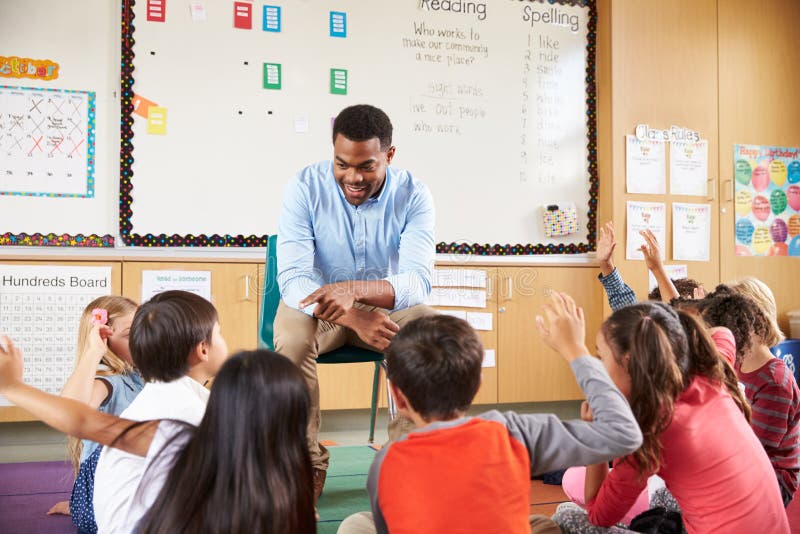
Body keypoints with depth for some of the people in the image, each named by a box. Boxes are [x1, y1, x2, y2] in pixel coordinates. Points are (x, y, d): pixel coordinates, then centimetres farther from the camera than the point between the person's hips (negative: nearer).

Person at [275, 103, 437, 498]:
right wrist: (354, 319, -44)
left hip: (385, 304, 1)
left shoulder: (413, 196, -14)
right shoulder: (305, 188, -18)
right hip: (315, 305, -1)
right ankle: (308, 464, -15)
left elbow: (417, 280, -26)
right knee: (291, 341, -33)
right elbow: (293, 279, -25)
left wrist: (356, 290, -48)